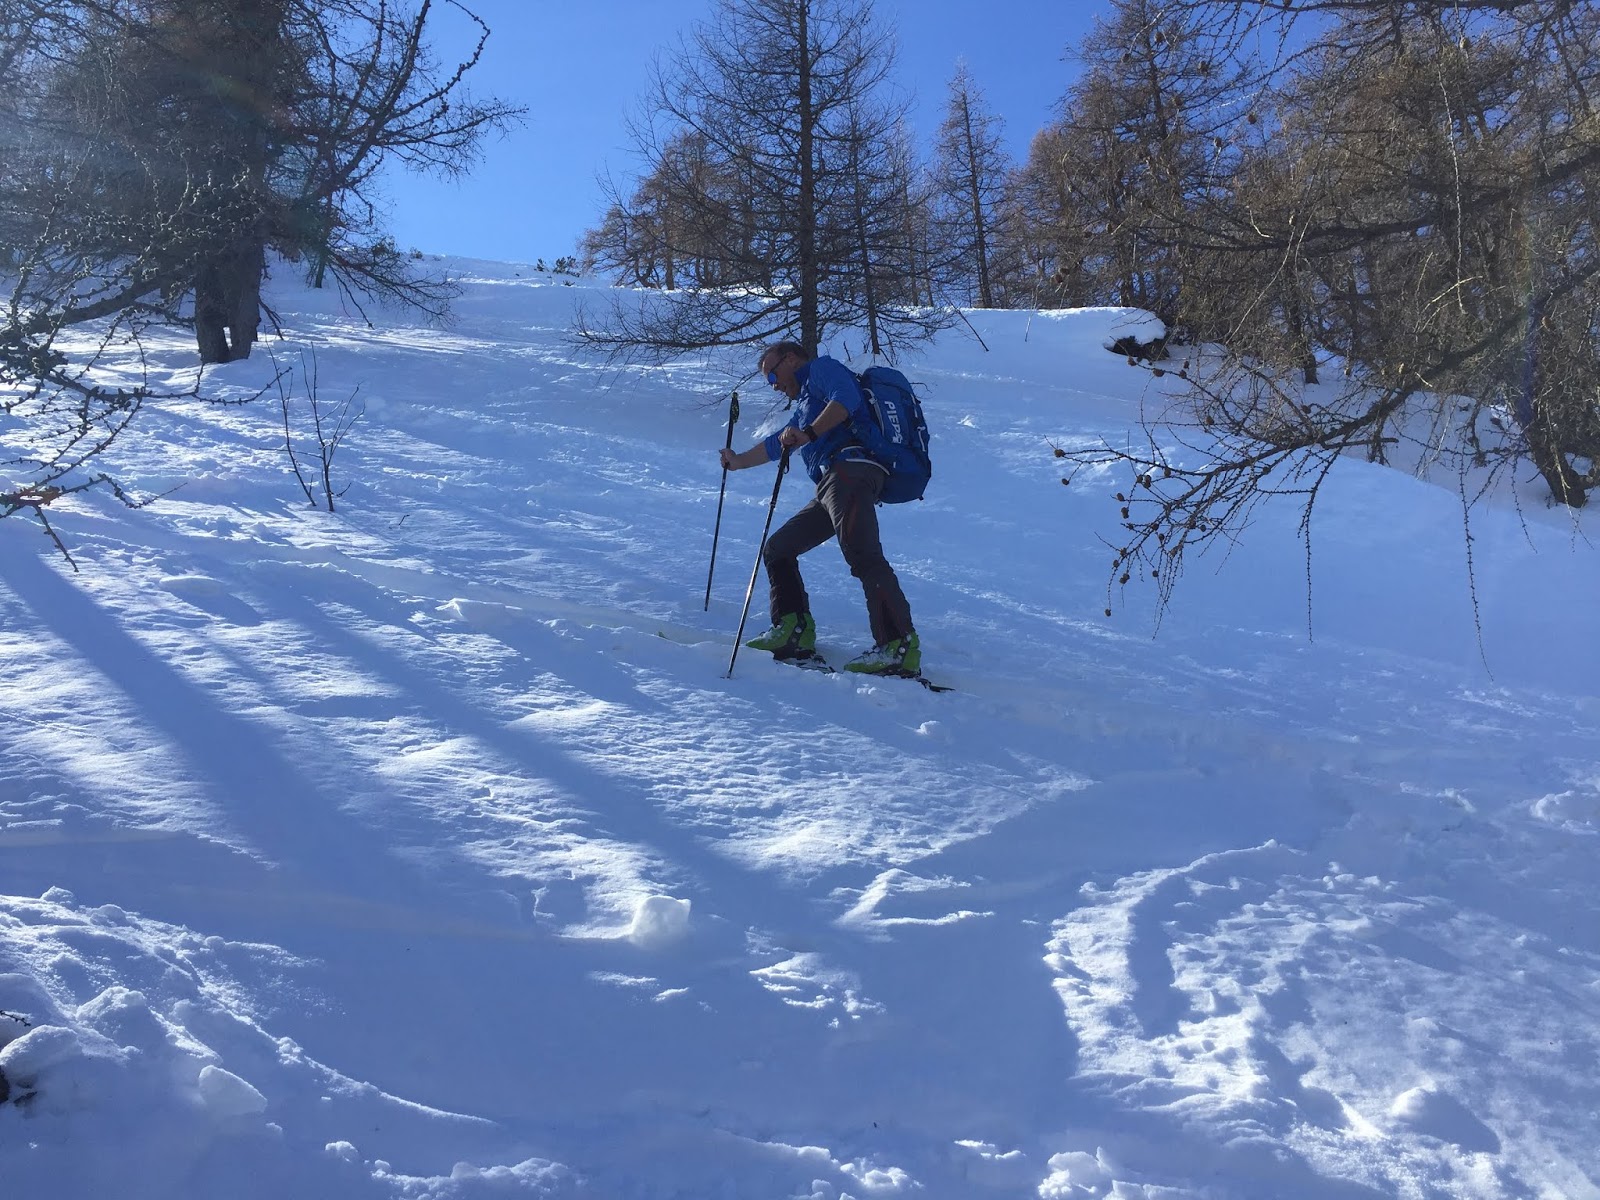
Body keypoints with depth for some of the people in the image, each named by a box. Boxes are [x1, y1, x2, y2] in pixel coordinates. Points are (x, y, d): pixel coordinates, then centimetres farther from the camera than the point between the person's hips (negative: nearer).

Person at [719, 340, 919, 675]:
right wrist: (737, 461, 60)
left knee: (863, 556, -26)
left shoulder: (822, 368, 12)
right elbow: (776, 444, 52)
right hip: (828, 489, 10)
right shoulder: (804, 406, 39)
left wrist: (809, 433, -20)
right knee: (777, 549, 14)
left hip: (850, 467, -10)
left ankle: (901, 647, -33)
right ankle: (793, 631, 8)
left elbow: (846, 399, -11)